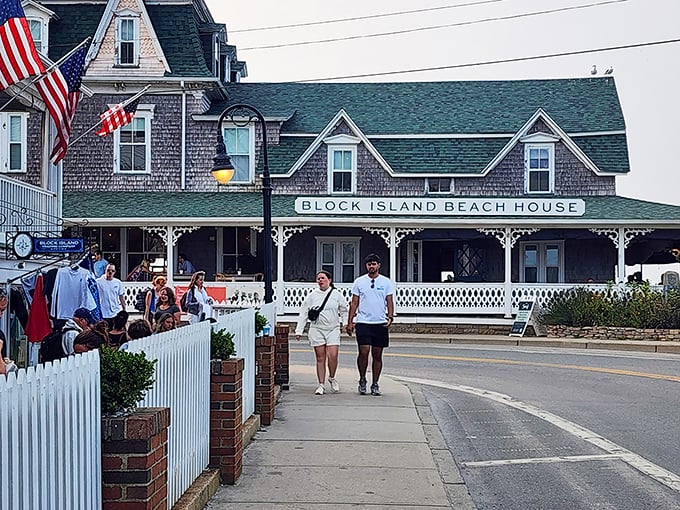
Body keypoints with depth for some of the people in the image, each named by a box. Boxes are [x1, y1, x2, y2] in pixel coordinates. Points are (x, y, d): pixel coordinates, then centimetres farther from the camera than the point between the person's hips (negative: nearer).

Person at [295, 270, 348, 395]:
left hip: (333, 329, 0)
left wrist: (342, 322, 7)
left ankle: (332, 378, 14)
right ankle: (321, 385, 9)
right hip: (317, 330, 0)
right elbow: (303, 314, 7)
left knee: (333, 356, -12)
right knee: (320, 358, 2)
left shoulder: (336, 295, 5)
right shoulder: (312, 296, 4)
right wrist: (299, 331, 3)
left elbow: (344, 310, 20)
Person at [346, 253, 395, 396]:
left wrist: (390, 317, -11)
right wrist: (350, 322, 2)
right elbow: (354, 303, 8)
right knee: (364, 352, -10)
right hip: (363, 323, -1)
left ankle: (375, 384, 13)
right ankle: (362, 380, 10)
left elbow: (389, 302, 6)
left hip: (380, 323, 1)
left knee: (377, 355, 5)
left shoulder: (386, 282, 7)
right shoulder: (359, 282, 6)